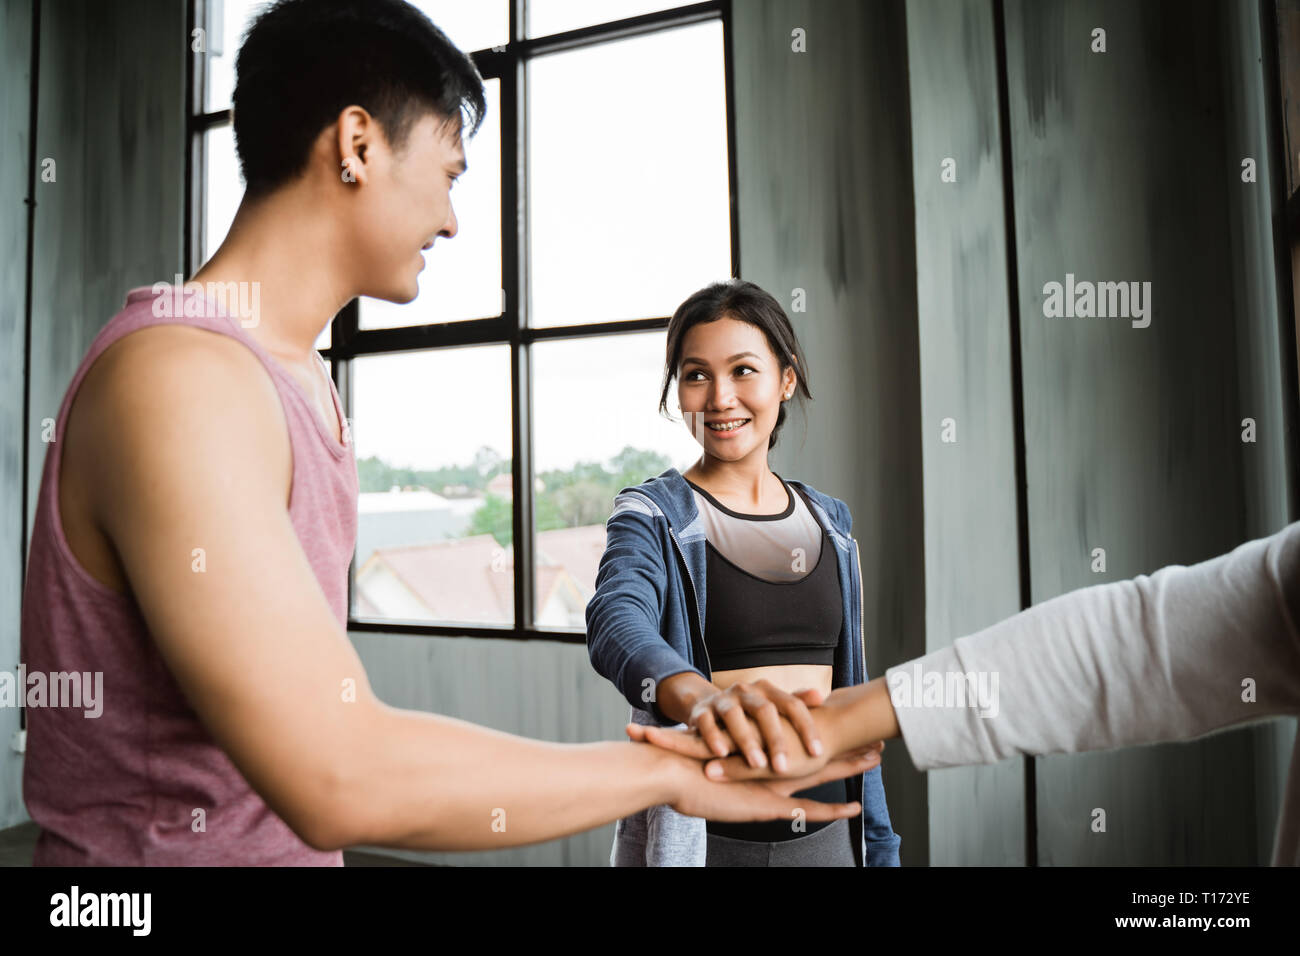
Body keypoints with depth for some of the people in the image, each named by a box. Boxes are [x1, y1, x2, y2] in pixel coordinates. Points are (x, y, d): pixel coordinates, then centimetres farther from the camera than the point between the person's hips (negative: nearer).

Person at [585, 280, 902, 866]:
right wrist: (699, 694, -50)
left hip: (827, 826, 4)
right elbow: (616, 620, -30)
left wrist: (879, 843, 9)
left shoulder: (831, 521, 4)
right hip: (703, 833, -3)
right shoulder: (652, 517, -9)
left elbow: (848, 691, 9)